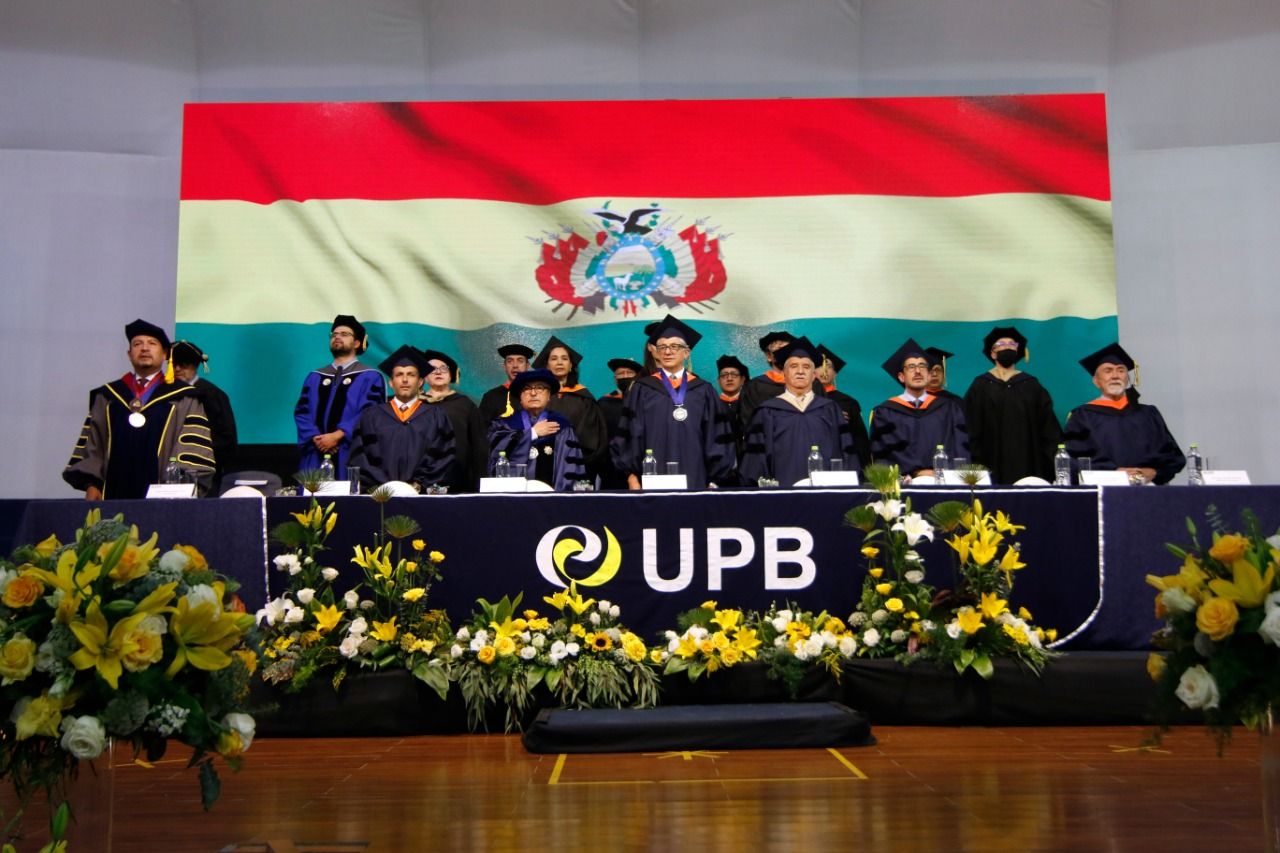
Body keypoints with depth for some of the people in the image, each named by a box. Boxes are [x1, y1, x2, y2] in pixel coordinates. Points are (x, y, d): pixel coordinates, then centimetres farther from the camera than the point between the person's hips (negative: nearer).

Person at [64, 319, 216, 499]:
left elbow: (194, 447, -1)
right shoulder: (107, 397, 17)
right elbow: (91, 444, 13)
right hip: (114, 493, 3)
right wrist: (91, 484, 2)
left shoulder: (183, 400, 7)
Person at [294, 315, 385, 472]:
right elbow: (302, 412, 9)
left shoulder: (370, 377, 3)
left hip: (350, 454, -4)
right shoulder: (314, 377, 19)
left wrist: (337, 436, -17)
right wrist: (316, 438, -10)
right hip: (316, 455, 4)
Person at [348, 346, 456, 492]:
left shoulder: (436, 417, 13)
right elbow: (359, 457, 7)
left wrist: (420, 484, -7)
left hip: (423, 493, 0)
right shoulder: (370, 416, 15)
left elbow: (445, 457, 6)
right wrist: (384, 484, -6)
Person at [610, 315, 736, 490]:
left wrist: (714, 481, 1)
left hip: (695, 481, 1)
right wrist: (632, 476, -6)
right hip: (653, 481, -1)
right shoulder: (642, 390, 8)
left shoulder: (703, 391, 10)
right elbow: (629, 434, 4)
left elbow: (717, 438, 8)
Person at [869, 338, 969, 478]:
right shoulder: (885, 412, 8)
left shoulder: (950, 408, 16)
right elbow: (884, 453, -1)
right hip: (904, 481, -2)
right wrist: (916, 472, -15)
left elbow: (960, 446, 8)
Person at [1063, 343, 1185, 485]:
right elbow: (1076, 458, -2)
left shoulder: (1149, 414, 19)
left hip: (1149, 488, 2)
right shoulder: (1083, 416, 10)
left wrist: (1153, 471, -6)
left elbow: (1172, 454, 13)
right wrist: (1115, 472, -13)